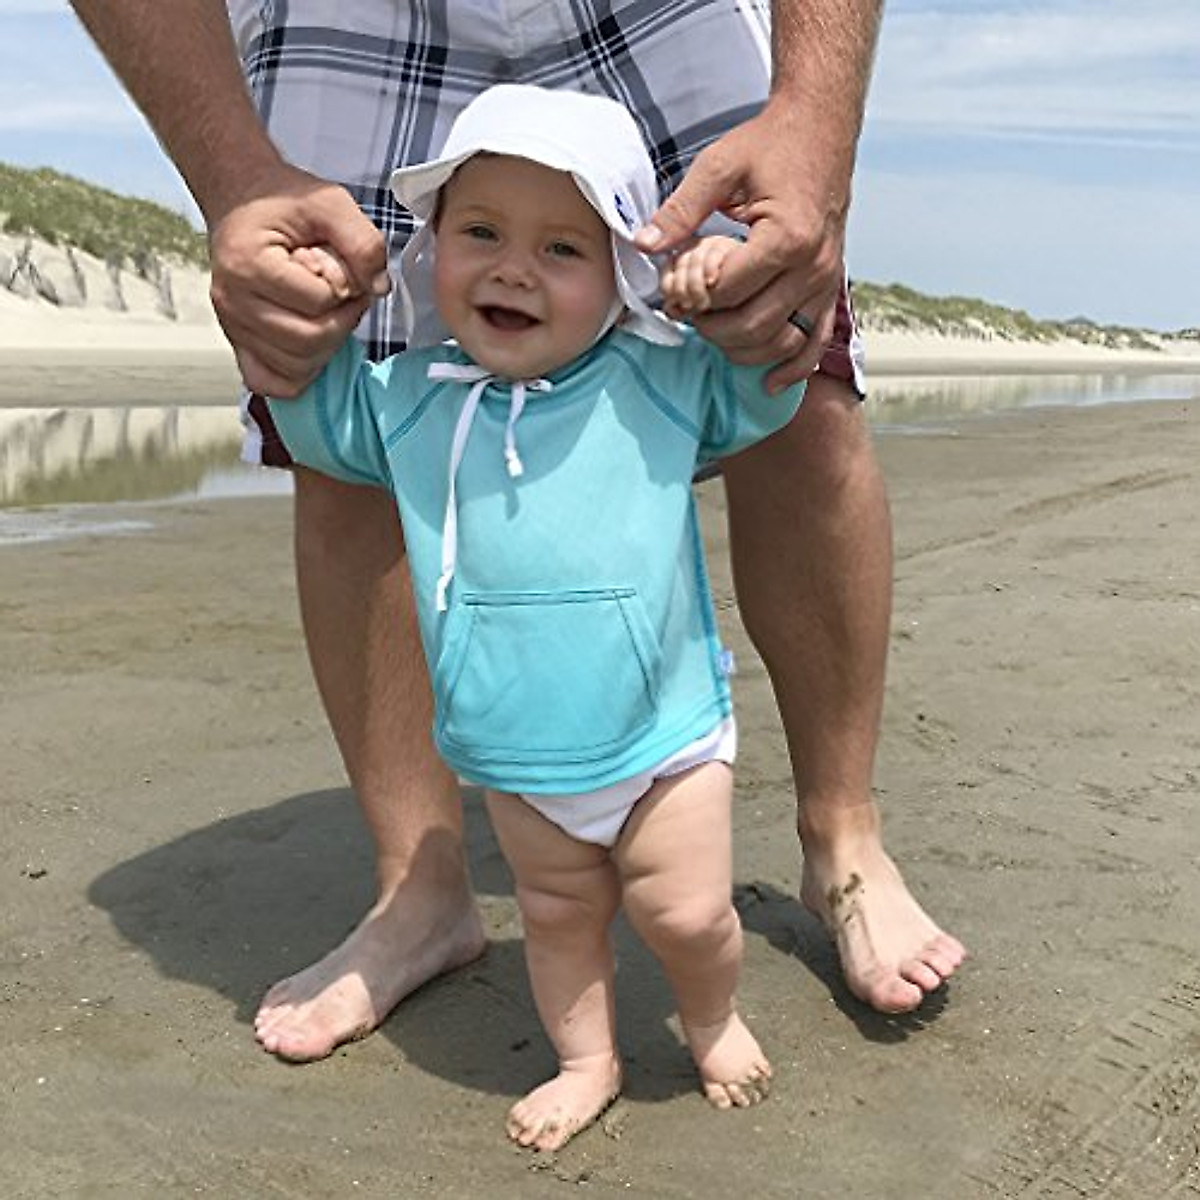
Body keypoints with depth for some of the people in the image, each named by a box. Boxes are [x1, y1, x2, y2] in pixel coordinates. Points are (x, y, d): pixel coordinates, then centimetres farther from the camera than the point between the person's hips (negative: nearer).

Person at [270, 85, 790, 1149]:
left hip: (664, 734, -2)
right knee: (557, 914, 18)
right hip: (513, 758, 3)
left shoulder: (659, 381, -8)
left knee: (687, 914, 5)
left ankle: (713, 1018, 37)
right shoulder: (407, 399, -3)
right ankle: (588, 1062, 40)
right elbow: (308, 417, 15)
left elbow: (768, 390, 4)